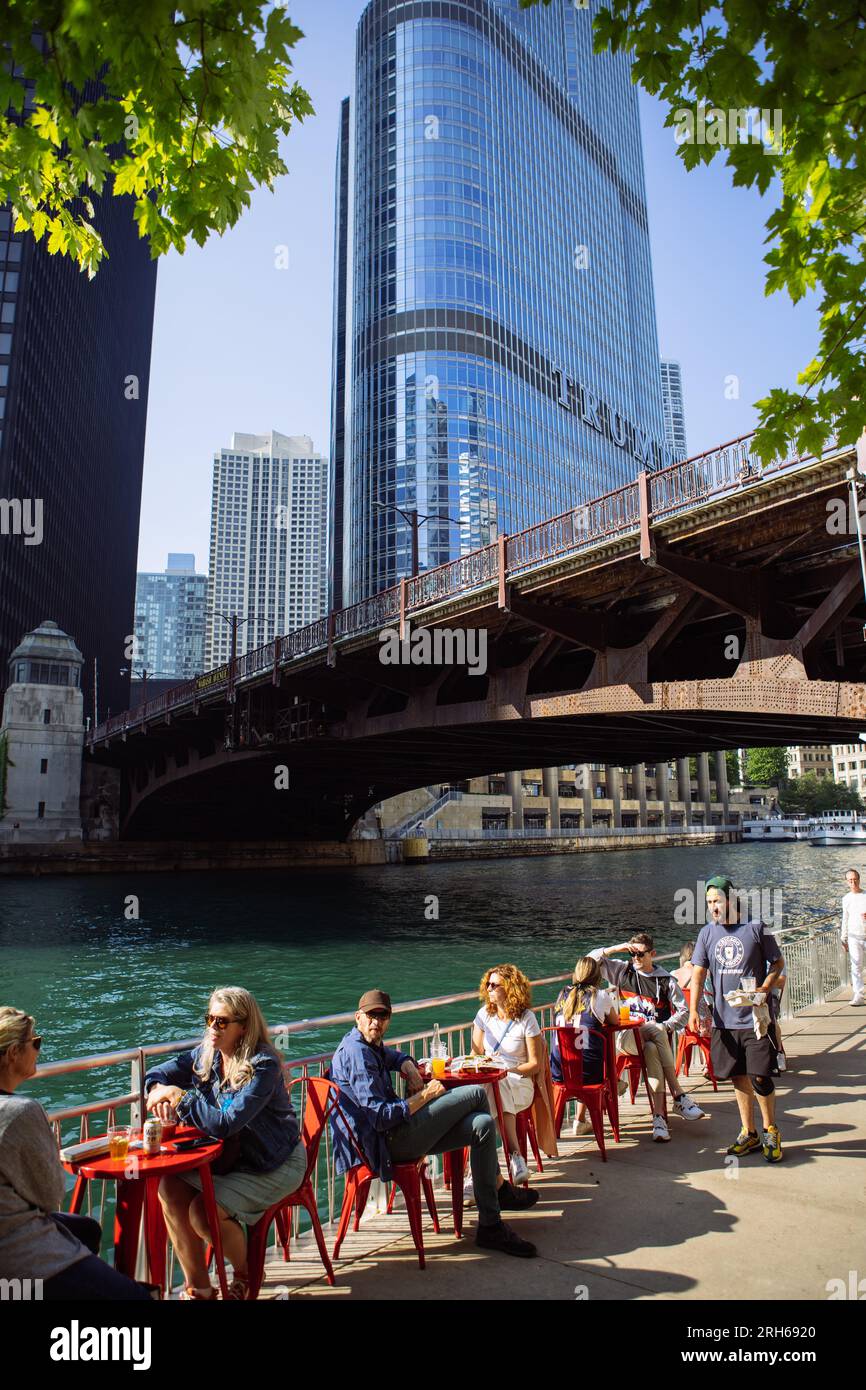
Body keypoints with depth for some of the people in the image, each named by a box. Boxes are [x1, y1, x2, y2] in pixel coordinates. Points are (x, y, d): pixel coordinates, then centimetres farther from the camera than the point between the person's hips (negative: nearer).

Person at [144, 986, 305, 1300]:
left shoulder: (263, 1066, -25)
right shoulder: (207, 1055, -2)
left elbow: (226, 1124, -32)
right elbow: (159, 1074, 7)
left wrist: (180, 1096, -26)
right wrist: (157, 1090, -17)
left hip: (274, 1165, -7)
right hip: (227, 1157, 7)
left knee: (204, 1210, -23)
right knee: (170, 1188, -15)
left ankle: (246, 1275, 7)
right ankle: (198, 1286, 1)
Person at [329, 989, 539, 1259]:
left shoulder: (370, 1046, 15)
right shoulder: (356, 1052, -17)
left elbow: (397, 1057, 38)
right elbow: (381, 1118, -23)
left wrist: (411, 1072, 14)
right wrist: (424, 1096, -13)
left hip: (391, 1137, 10)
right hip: (385, 1143, -10)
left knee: (482, 1125, -3)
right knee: (476, 1094, -11)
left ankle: (491, 1227, 3)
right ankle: (500, 1188, 4)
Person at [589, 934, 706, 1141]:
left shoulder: (666, 980, 6)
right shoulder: (623, 971, 10)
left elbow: (683, 1011, 7)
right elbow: (592, 959, 7)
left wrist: (667, 1026, -10)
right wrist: (616, 948, -3)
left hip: (654, 1039, 1)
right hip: (626, 1037, -1)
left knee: (652, 1050, -35)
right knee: (658, 1030, -32)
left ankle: (659, 1115, -35)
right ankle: (678, 1097, -31)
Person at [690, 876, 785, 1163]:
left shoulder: (755, 929, -7)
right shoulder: (707, 933, 3)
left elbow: (778, 962, 2)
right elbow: (698, 974, 2)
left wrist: (764, 990, -13)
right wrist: (693, 1011, -8)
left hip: (755, 1018, -3)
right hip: (724, 1020, 4)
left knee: (760, 1077, -2)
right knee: (739, 1078, 12)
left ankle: (771, 1132, 21)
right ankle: (749, 1134, 28)